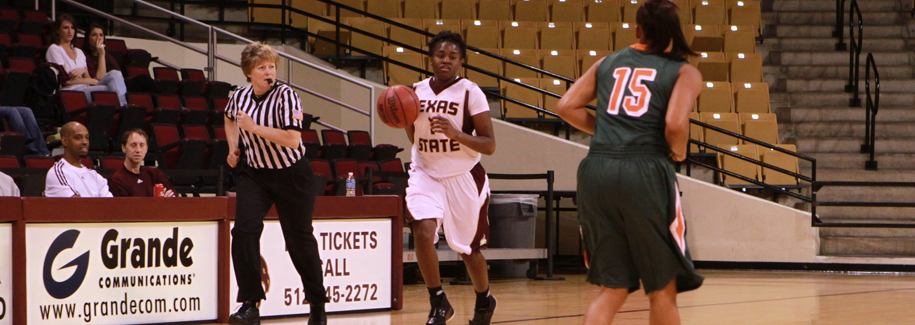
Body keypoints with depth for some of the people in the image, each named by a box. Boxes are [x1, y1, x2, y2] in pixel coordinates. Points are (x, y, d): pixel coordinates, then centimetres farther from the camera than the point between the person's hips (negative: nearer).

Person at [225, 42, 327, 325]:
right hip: (254, 173, 4)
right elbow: (230, 120, 25)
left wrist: (254, 127, -27)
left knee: (299, 239, 6)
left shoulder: (285, 96, -16)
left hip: (292, 175, -4)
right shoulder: (239, 97, -1)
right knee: (244, 230, -17)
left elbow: (293, 139, -27)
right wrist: (233, 148, 10)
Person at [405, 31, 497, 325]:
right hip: (426, 173, 3)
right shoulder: (418, 91, 2)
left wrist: (456, 133, -27)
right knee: (423, 232, -22)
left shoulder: (470, 93, -11)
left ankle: (484, 300, 40)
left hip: (464, 177, -2)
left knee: (468, 248, 11)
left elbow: (489, 145, -12)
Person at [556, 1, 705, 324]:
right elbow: (676, 124, -11)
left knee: (612, 290, 12)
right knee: (662, 290, 10)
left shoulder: (608, 63, 17)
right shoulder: (684, 72, 6)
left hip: (596, 169, 4)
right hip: (646, 173, -4)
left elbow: (567, 107, 10)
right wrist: (679, 151, 8)